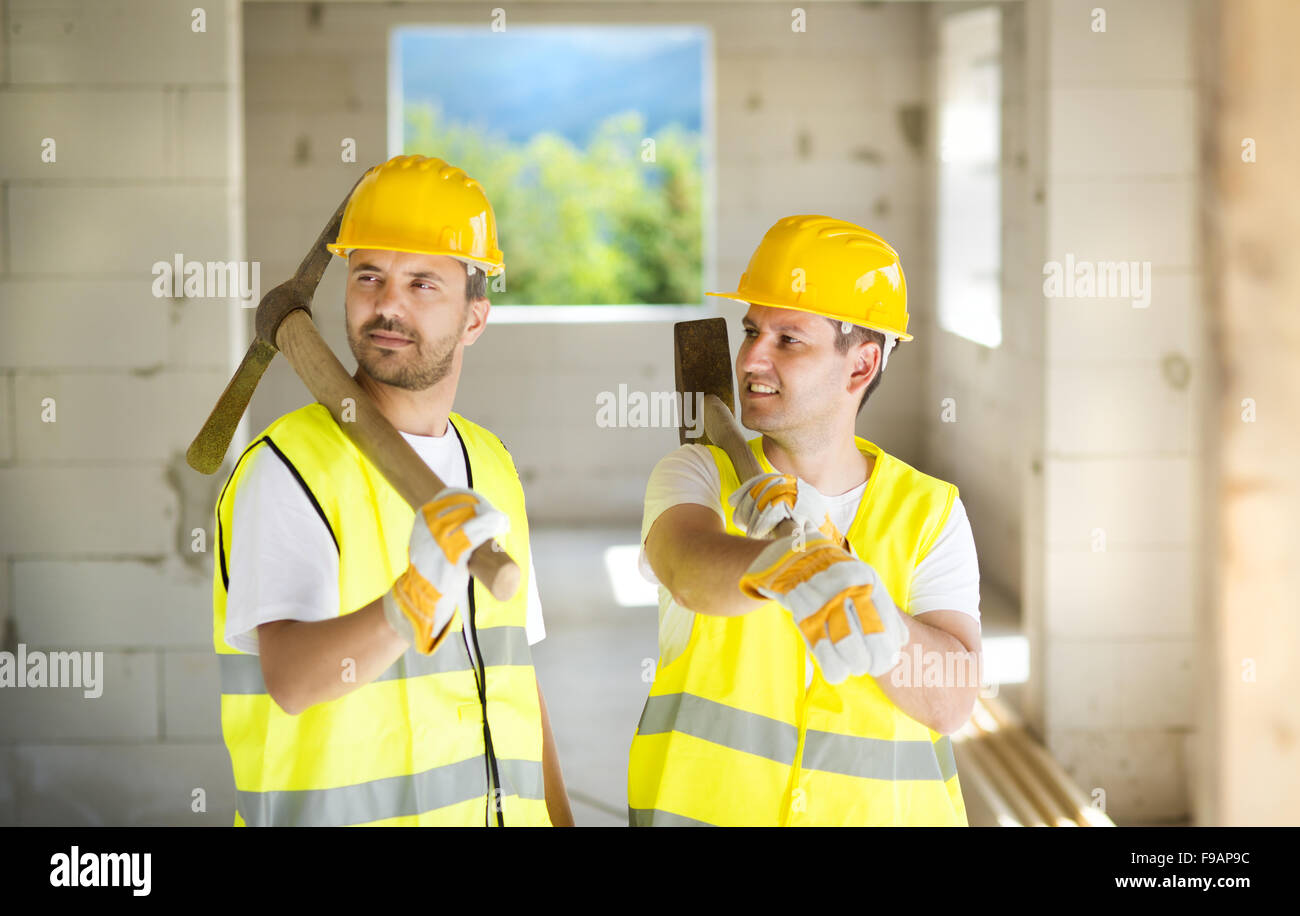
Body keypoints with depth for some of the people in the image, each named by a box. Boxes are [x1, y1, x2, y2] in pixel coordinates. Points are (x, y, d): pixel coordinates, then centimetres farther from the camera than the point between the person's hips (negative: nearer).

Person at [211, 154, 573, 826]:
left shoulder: (493, 470, 10)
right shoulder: (289, 467, -12)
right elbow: (290, 678, -27)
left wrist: (560, 819, 11)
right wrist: (414, 605, -42)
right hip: (341, 814, -5)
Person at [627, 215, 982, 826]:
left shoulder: (932, 513, 2)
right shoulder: (697, 476, 1)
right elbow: (692, 571, -21)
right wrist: (794, 568, -41)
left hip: (881, 810, 0)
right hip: (706, 804, 0)